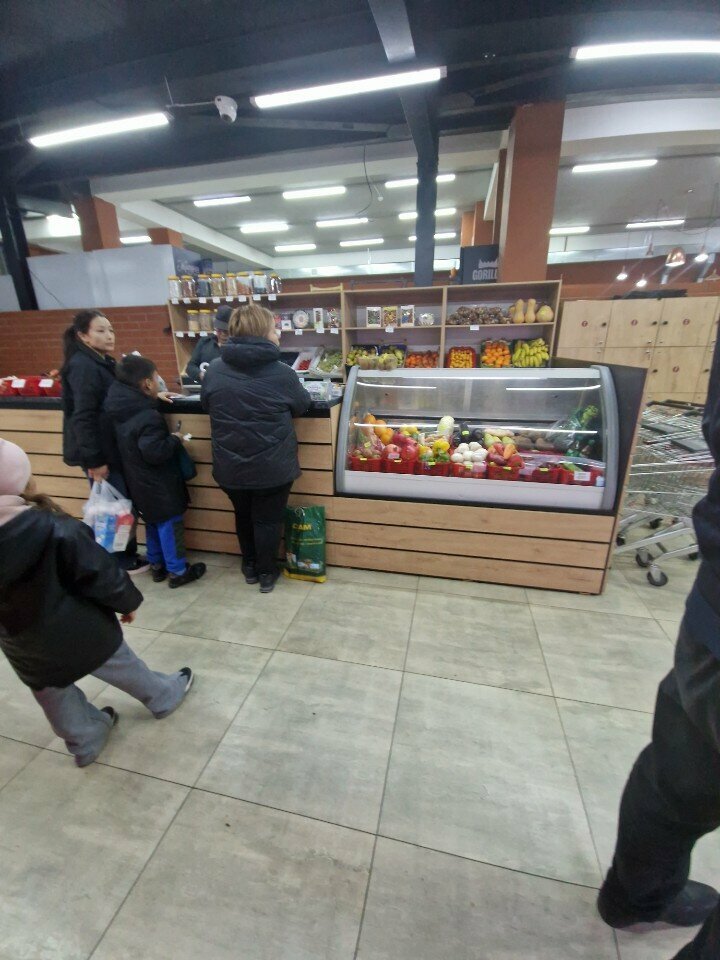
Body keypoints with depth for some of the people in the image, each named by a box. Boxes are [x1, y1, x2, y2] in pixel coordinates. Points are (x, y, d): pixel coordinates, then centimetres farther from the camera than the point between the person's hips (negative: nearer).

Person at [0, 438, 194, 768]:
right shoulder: (55, 530, -31)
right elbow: (101, 574, -21)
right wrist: (127, 602, -3)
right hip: (78, 630, -4)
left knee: (53, 695, 26)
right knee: (123, 666, 20)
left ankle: (85, 741, 47)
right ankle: (165, 697, 44)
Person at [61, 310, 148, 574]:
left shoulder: (103, 362, 12)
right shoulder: (83, 367, -17)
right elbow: (83, 417, -23)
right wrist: (94, 460, -23)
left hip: (111, 447, 9)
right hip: (99, 452, -9)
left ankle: (127, 554, 30)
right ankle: (120, 562, 18)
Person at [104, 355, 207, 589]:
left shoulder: (120, 407, 2)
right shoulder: (148, 417, -28)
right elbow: (155, 453, -31)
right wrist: (175, 440, -15)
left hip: (139, 482, 9)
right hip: (158, 484, -9)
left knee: (154, 522, 21)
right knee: (169, 524, 3)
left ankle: (157, 564, 34)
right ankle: (178, 571, 15)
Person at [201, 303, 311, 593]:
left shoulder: (215, 369, -5)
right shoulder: (282, 373, -15)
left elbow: (206, 404, 10)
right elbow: (302, 406, 1)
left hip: (230, 466, 4)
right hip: (273, 466, -3)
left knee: (243, 515, 22)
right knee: (268, 520, 13)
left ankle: (250, 566, 39)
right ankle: (266, 573, 28)